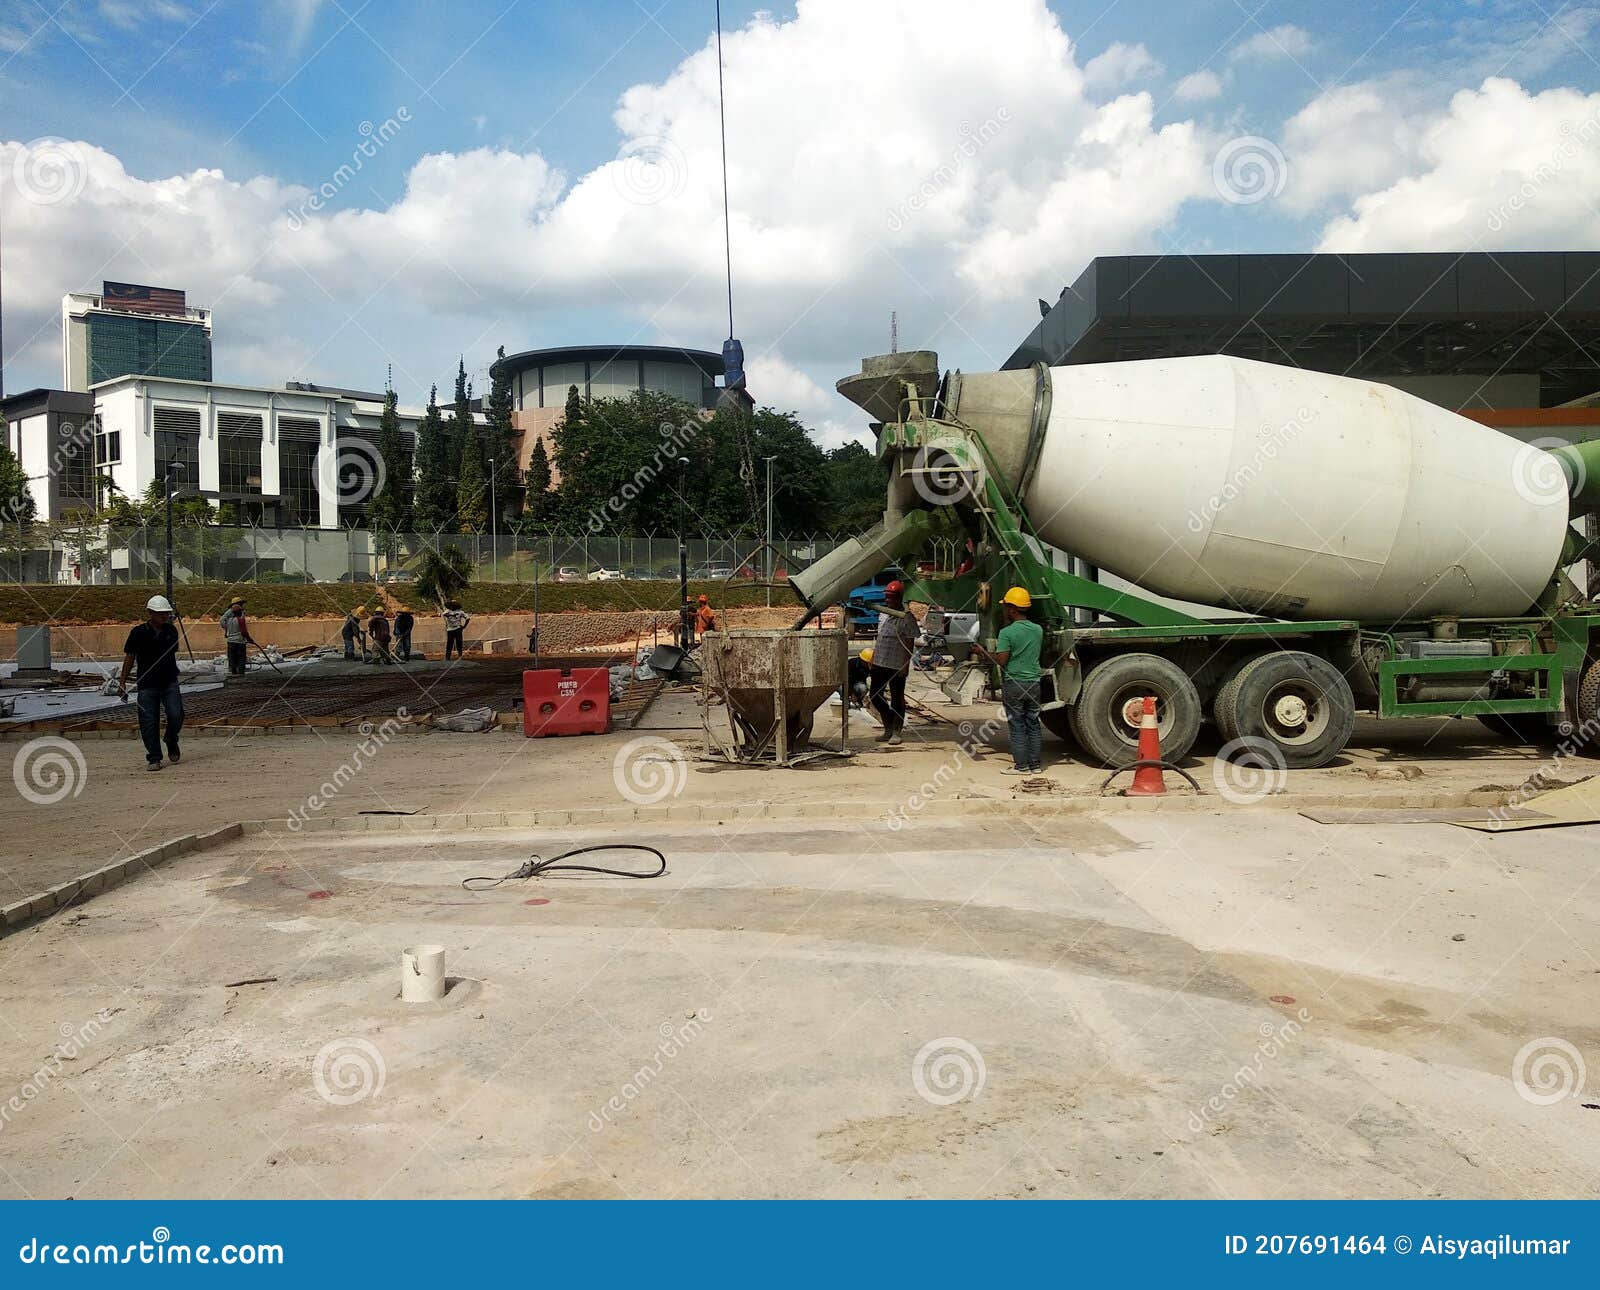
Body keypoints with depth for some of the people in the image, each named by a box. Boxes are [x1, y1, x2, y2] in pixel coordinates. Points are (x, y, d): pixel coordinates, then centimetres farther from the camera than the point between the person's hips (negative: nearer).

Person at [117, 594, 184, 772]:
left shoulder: (171, 631, 7)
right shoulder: (138, 632, -3)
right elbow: (130, 657, 4)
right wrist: (122, 681, 5)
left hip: (170, 683, 2)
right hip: (147, 685, -2)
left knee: (176, 716, -10)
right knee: (149, 723, -2)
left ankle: (172, 743, 19)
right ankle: (154, 758, 8)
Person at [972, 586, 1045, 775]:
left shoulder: (1007, 633, -14)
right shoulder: (1038, 630, 4)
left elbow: (1001, 660, -16)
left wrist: (982, 652, 0)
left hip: (1013, 685, -5)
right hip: (1033, 683, 5)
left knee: (1017, 726, 1)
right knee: (1033, 725, 12)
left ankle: (1021, 765, 4)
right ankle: (1035, 764, 15)